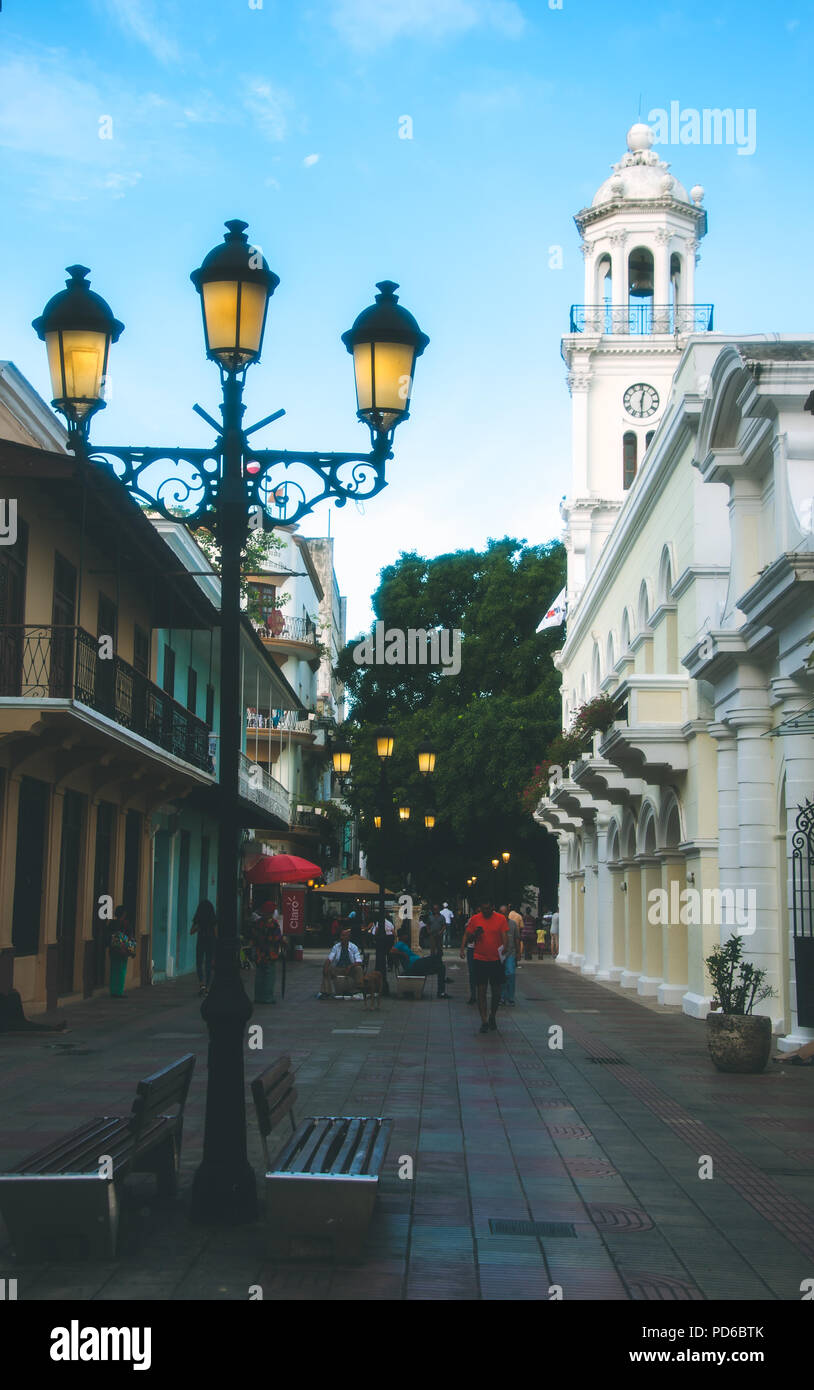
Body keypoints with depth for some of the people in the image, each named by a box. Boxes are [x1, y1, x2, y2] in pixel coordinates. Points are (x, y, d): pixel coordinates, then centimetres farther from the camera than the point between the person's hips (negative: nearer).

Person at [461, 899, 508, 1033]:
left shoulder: (501, 919, 0)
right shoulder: (474, 919, 1)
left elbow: (504, 935, -4)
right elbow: (468, 936, 6)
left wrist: (504, 947, -21)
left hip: (496, 960, 0)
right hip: (480, 960, 0)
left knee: (496, 991, 7)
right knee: (481, 990, -2)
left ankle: (493, 1016, 30)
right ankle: (484, 1021, 2)